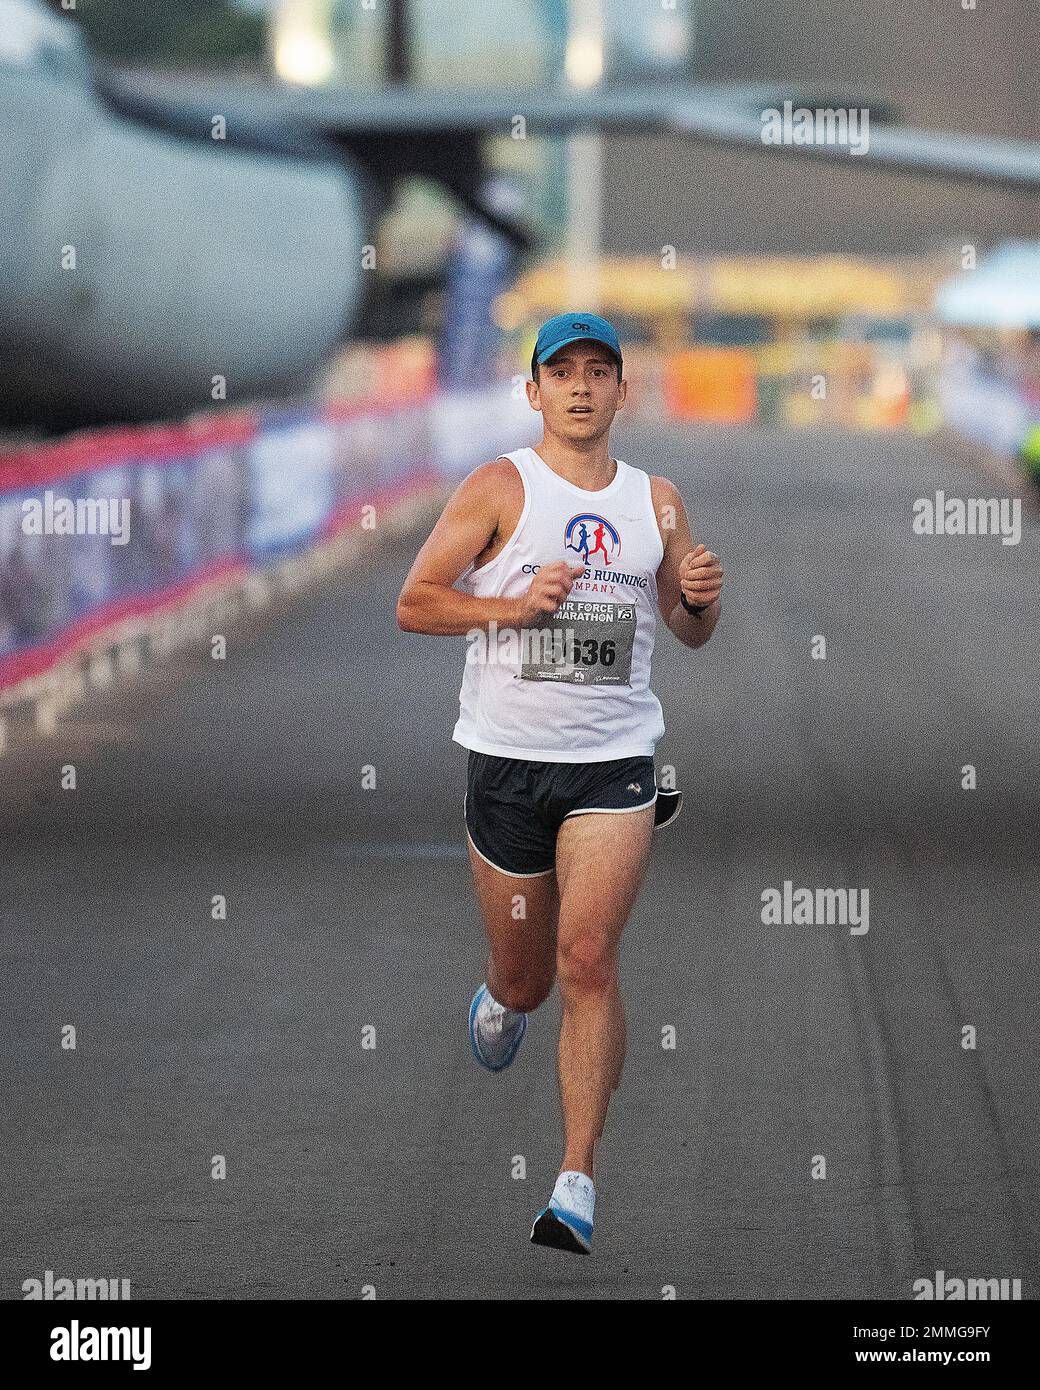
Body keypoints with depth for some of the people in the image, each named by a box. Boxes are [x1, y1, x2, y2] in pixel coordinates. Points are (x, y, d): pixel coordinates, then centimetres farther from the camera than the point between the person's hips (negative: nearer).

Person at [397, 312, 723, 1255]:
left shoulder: (656, 500, 8)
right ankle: (501, 1000, 51)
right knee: (525, 980, 10)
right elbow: (414, 604, -4)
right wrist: (514, 605, -17)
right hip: (507, 757, -1)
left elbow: (691, 632, 18)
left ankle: (577, 1186, -15)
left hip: (615, 759, 1)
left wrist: (702, 599, -5)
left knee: (587, 957, -16)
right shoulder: (499, 488, -2)